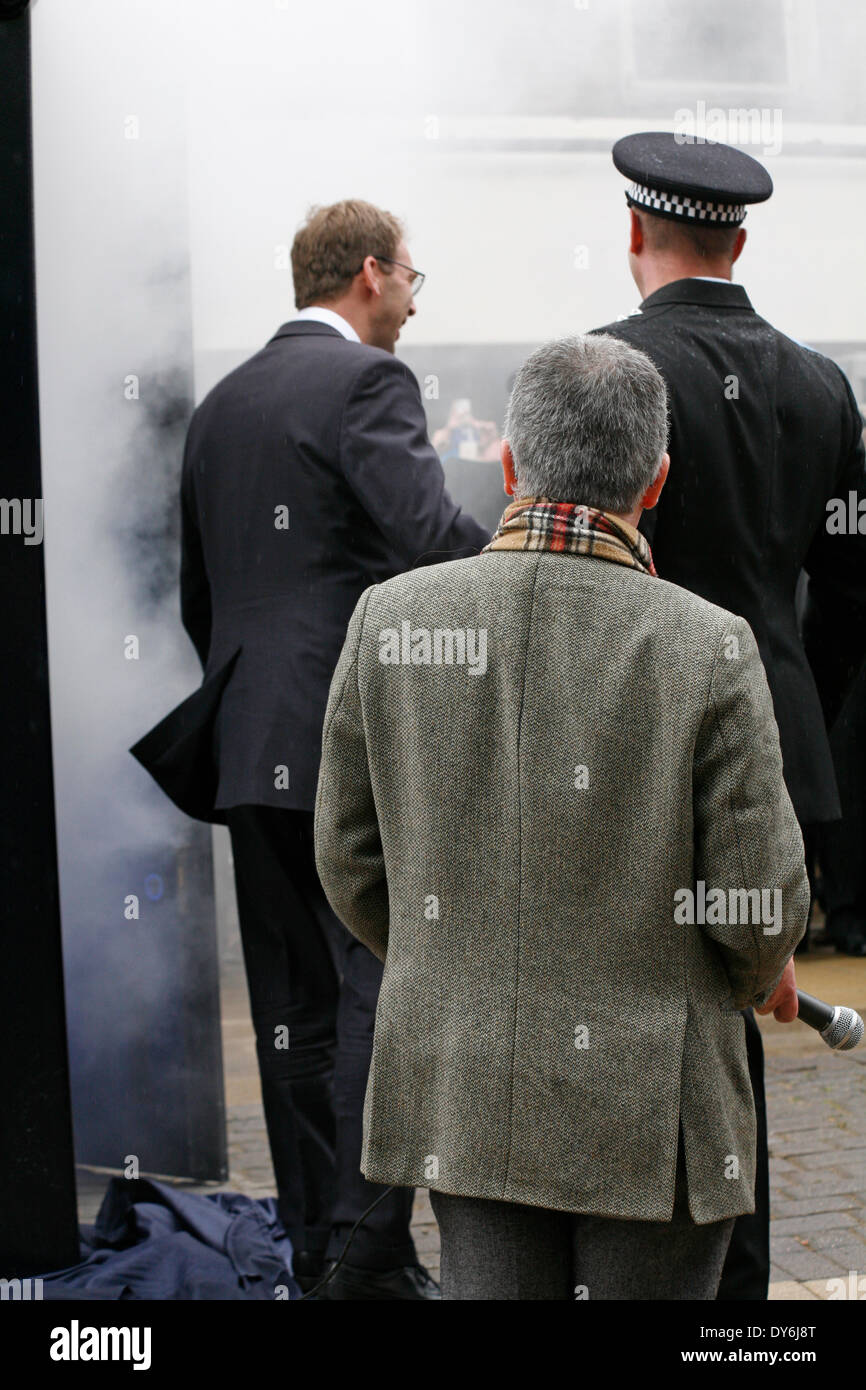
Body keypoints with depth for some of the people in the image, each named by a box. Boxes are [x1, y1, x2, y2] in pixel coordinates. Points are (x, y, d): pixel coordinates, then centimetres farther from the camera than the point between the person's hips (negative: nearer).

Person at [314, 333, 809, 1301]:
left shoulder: (389, 617, -7)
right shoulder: (709, 649, -16)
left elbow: (349, 860, 2)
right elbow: (760, 902, -12)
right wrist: (766, 969, 12)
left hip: (461, 1081, 3)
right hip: (652, 1108, -2)